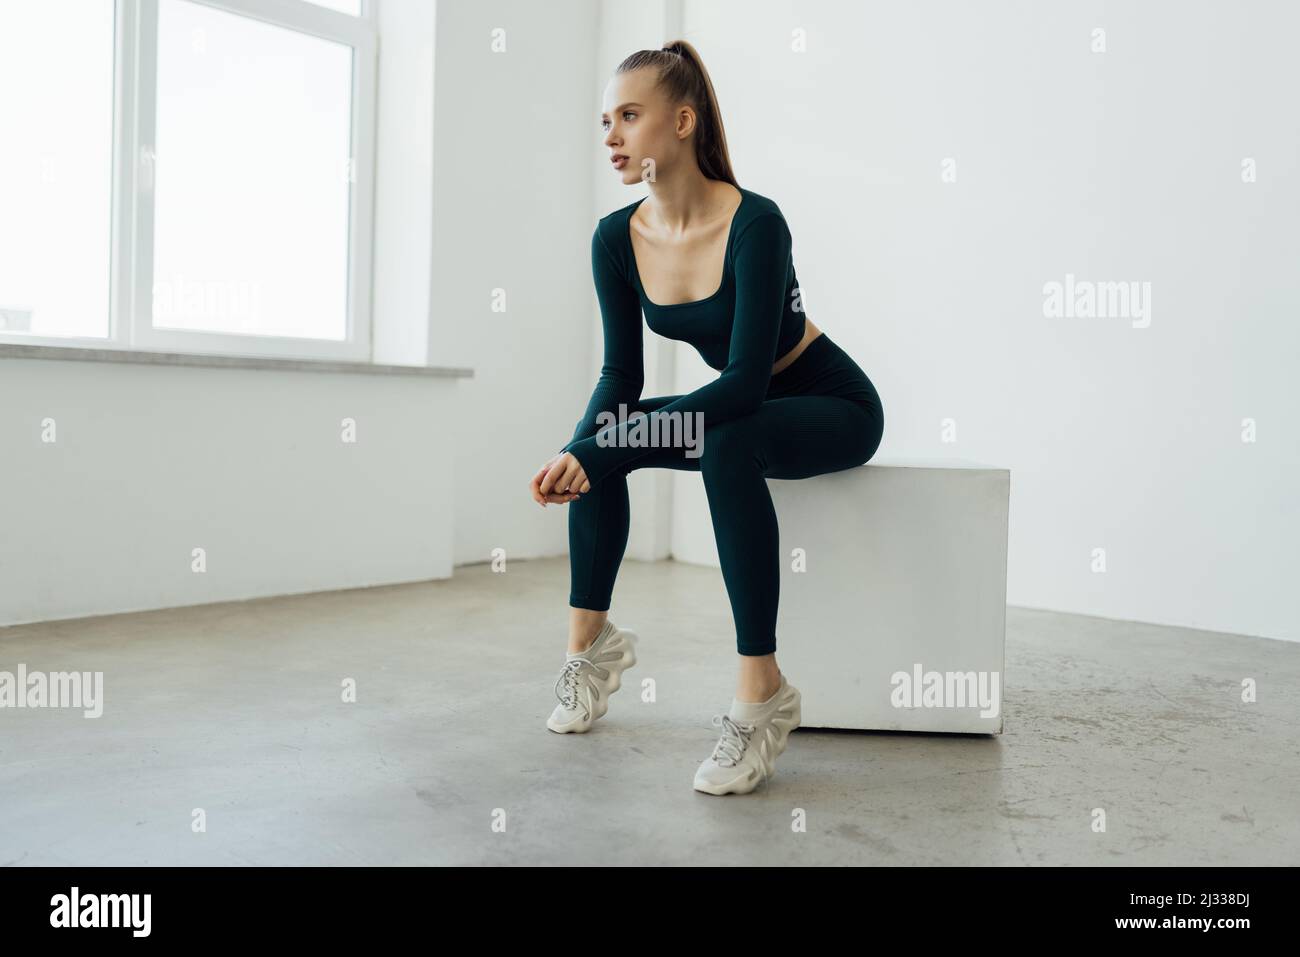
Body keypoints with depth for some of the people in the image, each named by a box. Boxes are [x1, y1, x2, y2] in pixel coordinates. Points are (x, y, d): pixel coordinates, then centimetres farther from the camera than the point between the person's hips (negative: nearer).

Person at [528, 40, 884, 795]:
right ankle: (591, 638, -2)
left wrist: (597, 451, -37)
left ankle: (761, 691, -30)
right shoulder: (617, 238, -9)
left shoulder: (754, 223, -28)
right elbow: (622, 376, -6)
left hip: (835, 407, -6)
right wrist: (578, 452, -27)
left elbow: (746, 381, -33)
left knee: (726, 447, -36)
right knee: (594, 445, -12)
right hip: (744, 410, 6)